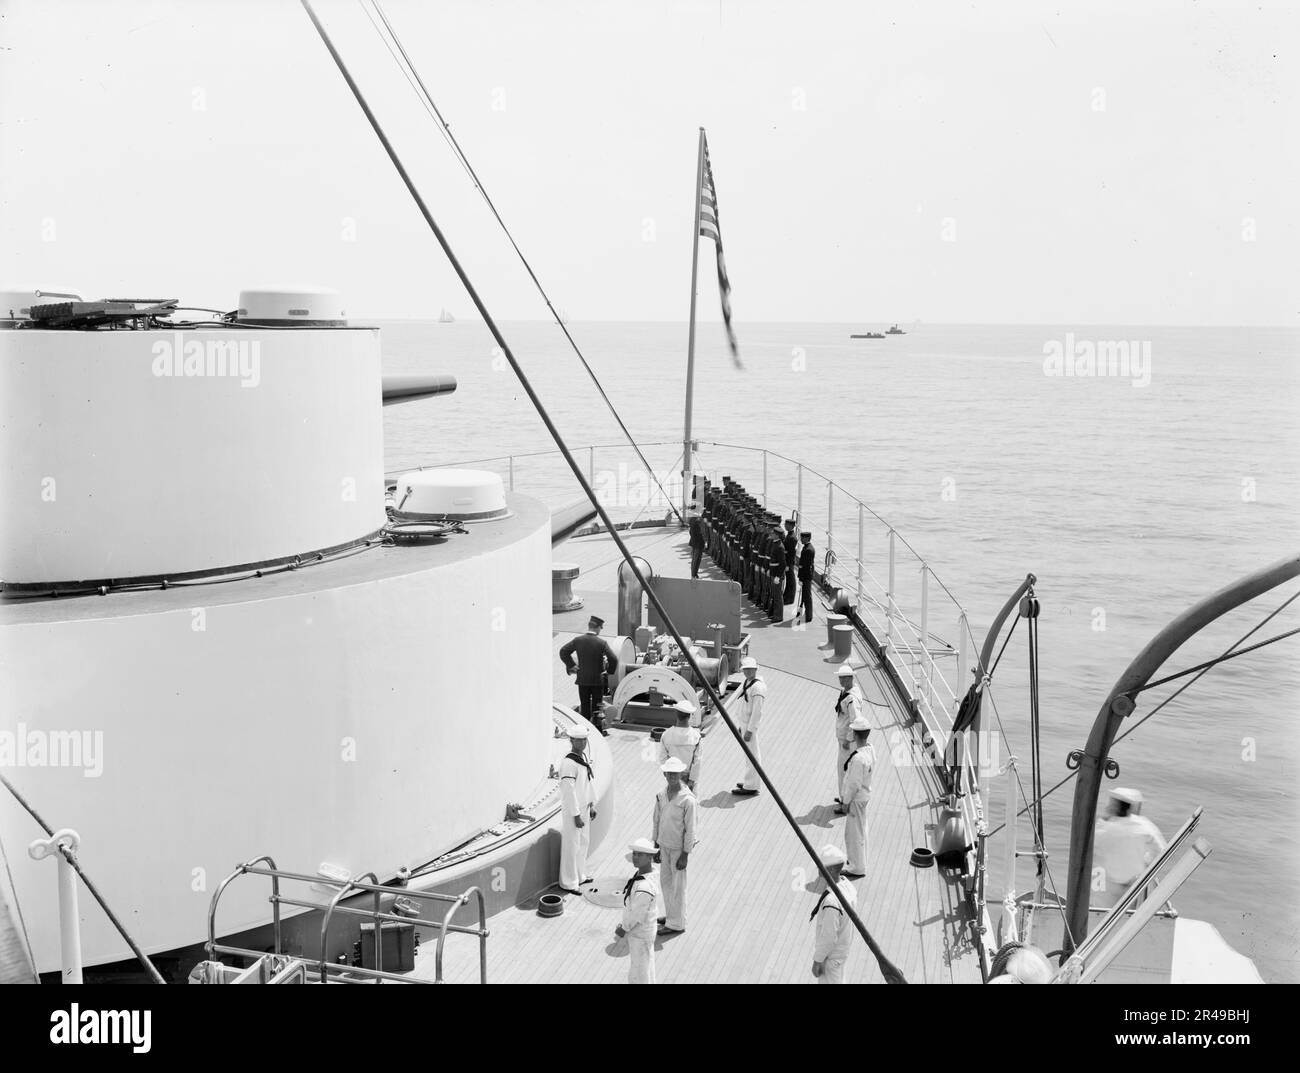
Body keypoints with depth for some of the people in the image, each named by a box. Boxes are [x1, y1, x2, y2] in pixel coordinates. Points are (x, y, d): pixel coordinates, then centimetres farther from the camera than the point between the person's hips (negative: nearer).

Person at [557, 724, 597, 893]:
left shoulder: (584, 758, 6)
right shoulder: (568, 764, -23)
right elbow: (569, 792, -22)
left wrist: (592, 805, 16)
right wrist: (576, 815, -19)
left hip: (584, 808, 9)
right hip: (572, 811, -9)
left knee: (583, 843, 19)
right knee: (572, 846, 0)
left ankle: (580, 876, 34)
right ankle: (568, 883, 10)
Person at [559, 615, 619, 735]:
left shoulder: (578, 640, -6)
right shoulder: (602, 642, -14)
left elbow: (563, 651, -4)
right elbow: (613, 659, -18)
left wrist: (571, 665, 2)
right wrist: (609, 671, -1)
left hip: (582, 679, 2)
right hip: (598, 679, -2)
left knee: (585, 705, 14)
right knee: (598, 705, 10)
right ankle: (599, 730, 13)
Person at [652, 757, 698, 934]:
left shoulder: (687, 799, -22)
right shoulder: (661, 795, -3)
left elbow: (690, 829, -17)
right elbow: (656, 821, 8)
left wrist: (685, 855, -14)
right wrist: (655, 846, 11)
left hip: (679, 848, -6)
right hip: (664, 846, 6)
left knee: (678, 886, 5)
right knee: (665, 882, 18)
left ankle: (677, 923, 17)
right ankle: (670, 915, 35)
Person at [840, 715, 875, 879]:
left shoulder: (858, 758, -32)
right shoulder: (870, 749, -4)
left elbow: (854, 784, -26)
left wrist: (846, 801, -12)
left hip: (857, 797, -9)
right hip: (864, 793, 9)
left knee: (854, 832, 4)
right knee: (860, 830, 23)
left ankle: (857, 868, 16)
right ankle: (857, 860, 39)